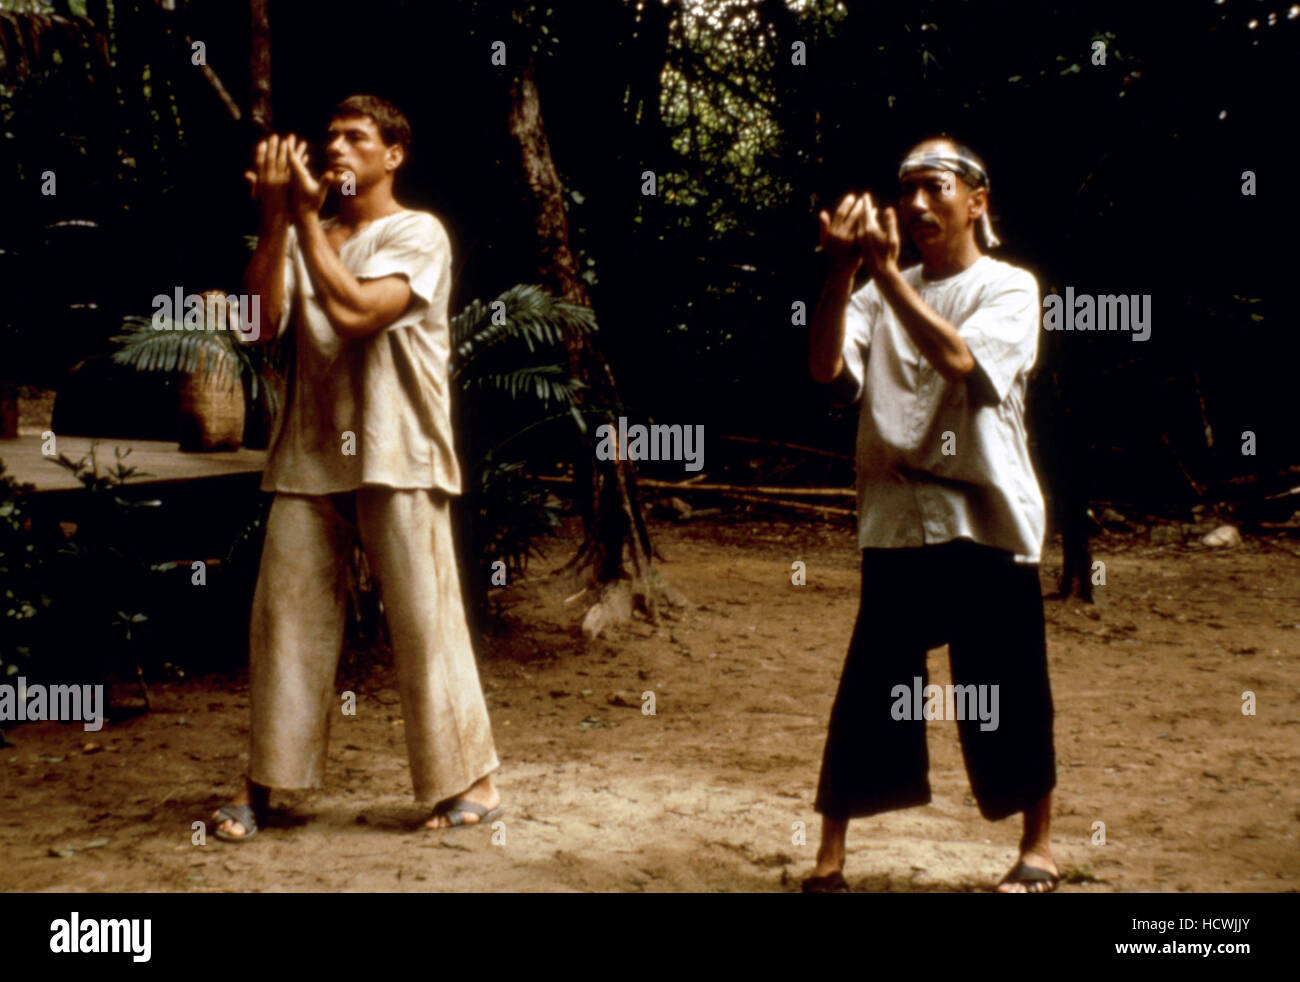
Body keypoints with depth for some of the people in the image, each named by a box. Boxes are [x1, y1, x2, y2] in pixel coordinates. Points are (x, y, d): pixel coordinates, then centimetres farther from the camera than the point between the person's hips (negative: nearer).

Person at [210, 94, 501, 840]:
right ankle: (263, 782, 13)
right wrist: (274, 221, -6)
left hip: (396, 455, -5)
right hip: (310, 452, 5)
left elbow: (353, 312, -17)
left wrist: (306, 218, -11)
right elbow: (265, 323, 0)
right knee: (286, 612, 4)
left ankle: (472, 779, 7)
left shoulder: (417, 235, -1)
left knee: (424, 618, -3)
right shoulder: (306, 240, 16)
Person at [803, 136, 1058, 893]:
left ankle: (1040, 847, 21)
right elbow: (827, 368, -7)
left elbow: (960, 359, -19)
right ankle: (830, 856, 10)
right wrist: (842, 270, -19)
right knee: (867, 698, 3)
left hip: (987, 522, -3)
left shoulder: (1010, 288, 0)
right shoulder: (880, 297, 11)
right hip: (896, 524, 3)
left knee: (1008, 700, 5)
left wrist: (887, 272, -20)